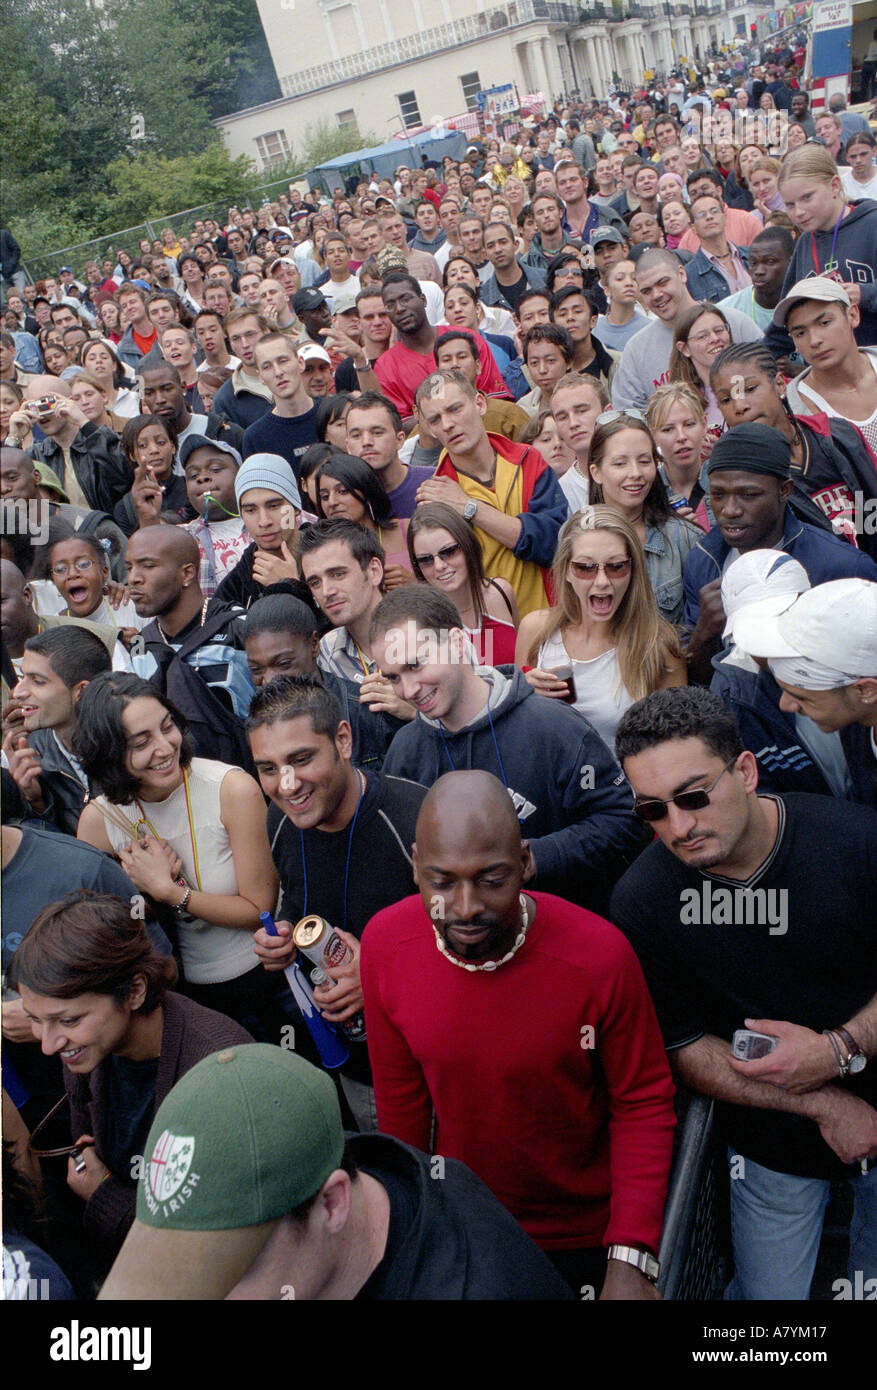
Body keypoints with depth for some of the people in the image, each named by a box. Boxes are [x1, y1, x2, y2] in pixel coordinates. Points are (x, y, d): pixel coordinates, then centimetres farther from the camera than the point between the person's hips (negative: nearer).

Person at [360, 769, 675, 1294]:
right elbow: (401, 1097, -4)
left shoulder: (599, 956, -28)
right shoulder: (384, 944, -19)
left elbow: (643, 1103, -15)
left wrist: (631, 1257, -21)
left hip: (587, 1235, -2)